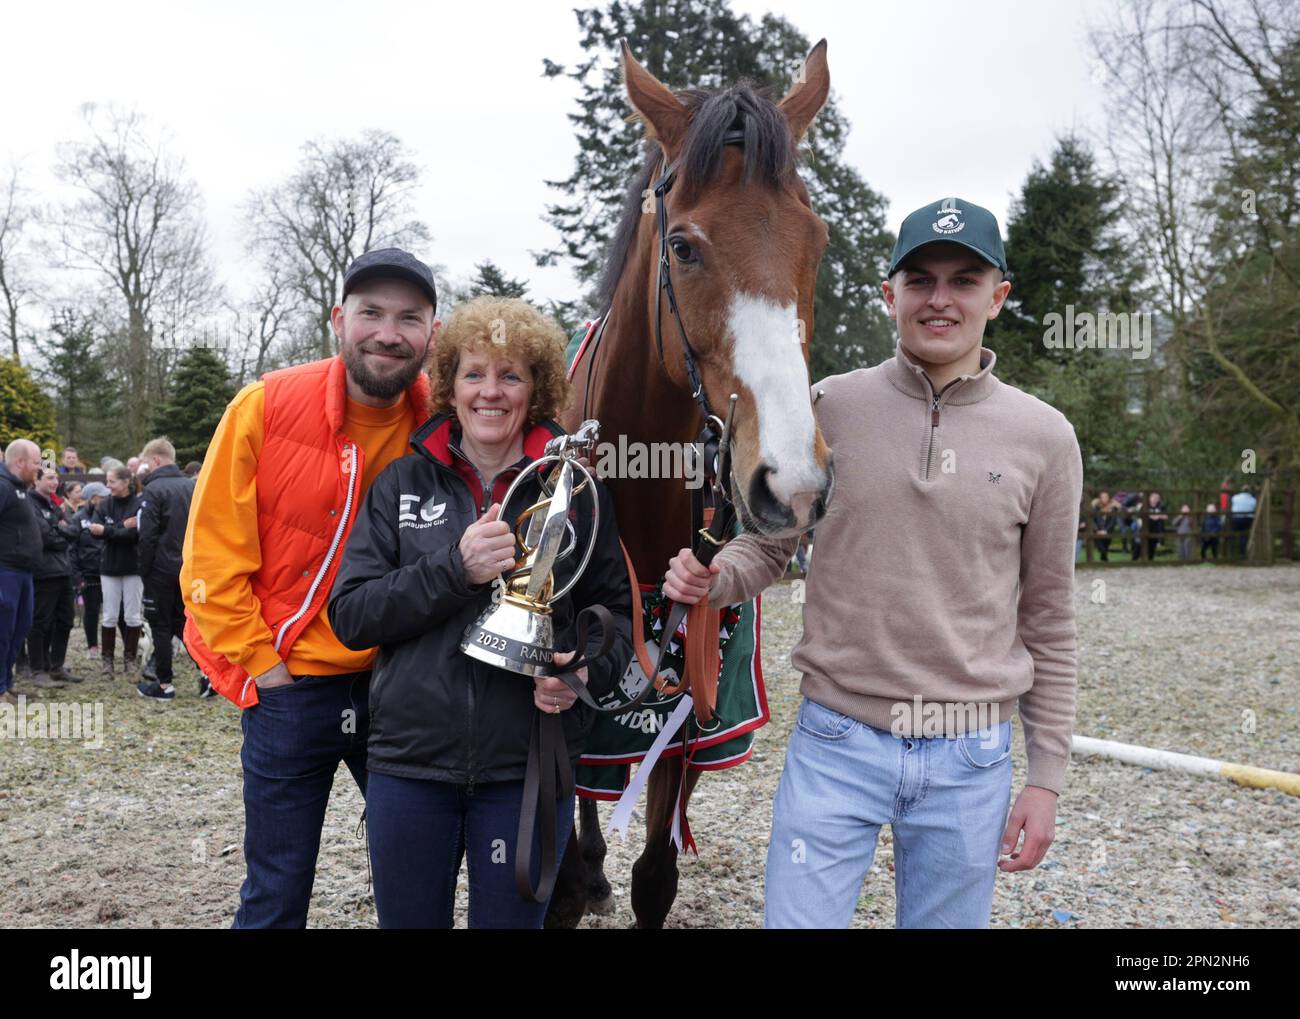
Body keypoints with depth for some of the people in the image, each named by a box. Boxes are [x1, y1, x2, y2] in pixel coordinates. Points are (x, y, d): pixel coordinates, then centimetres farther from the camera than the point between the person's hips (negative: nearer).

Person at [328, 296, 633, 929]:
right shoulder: (402, 484, 3)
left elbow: (615, 608, 6)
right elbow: (349, 616, -3)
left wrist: (589, 669, -15)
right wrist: (454, 568, -18)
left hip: (527, 764, -1)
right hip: (409, 758, 1)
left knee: (510, 917, 13)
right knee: (407, 918, 16)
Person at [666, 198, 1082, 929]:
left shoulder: (1045, 437, -1)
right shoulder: (828, 409, -2)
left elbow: (1047, 621, 5)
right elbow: (769, 546, 7)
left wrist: (1046, 779, 5)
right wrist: (711, 579, -16)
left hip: (971, 757, 1)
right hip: (837, 744, -1)